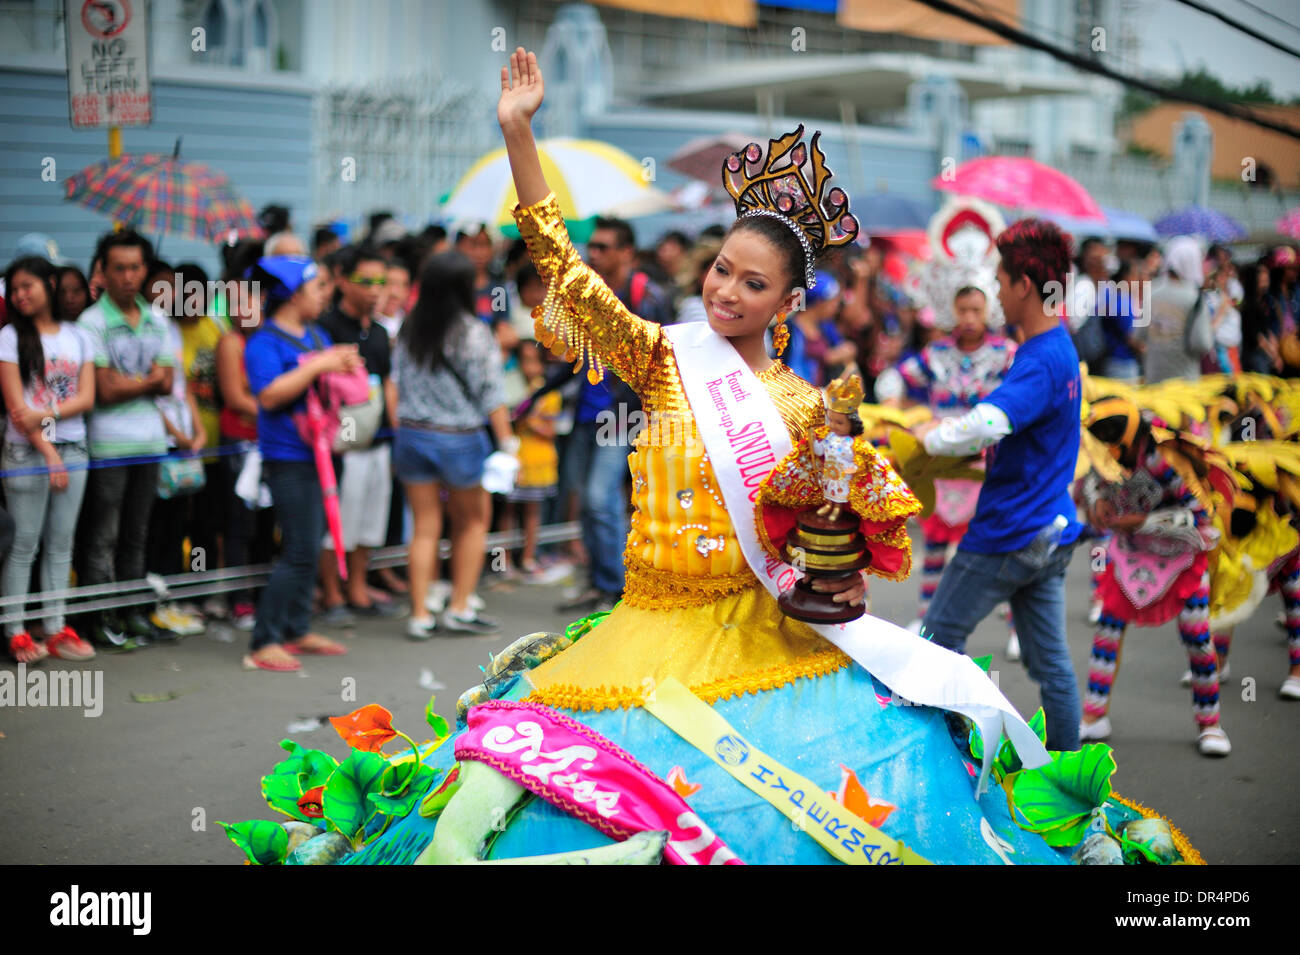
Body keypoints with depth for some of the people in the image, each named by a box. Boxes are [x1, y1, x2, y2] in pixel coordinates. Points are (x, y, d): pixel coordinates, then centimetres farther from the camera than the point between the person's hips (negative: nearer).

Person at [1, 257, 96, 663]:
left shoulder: (76, 335, 11)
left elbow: (86, 398, 2)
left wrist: (47, 415, -14)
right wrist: (48, 452, -12)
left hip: (73, 449, 3)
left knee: (61, 544, 6)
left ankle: (56, 629, 10)